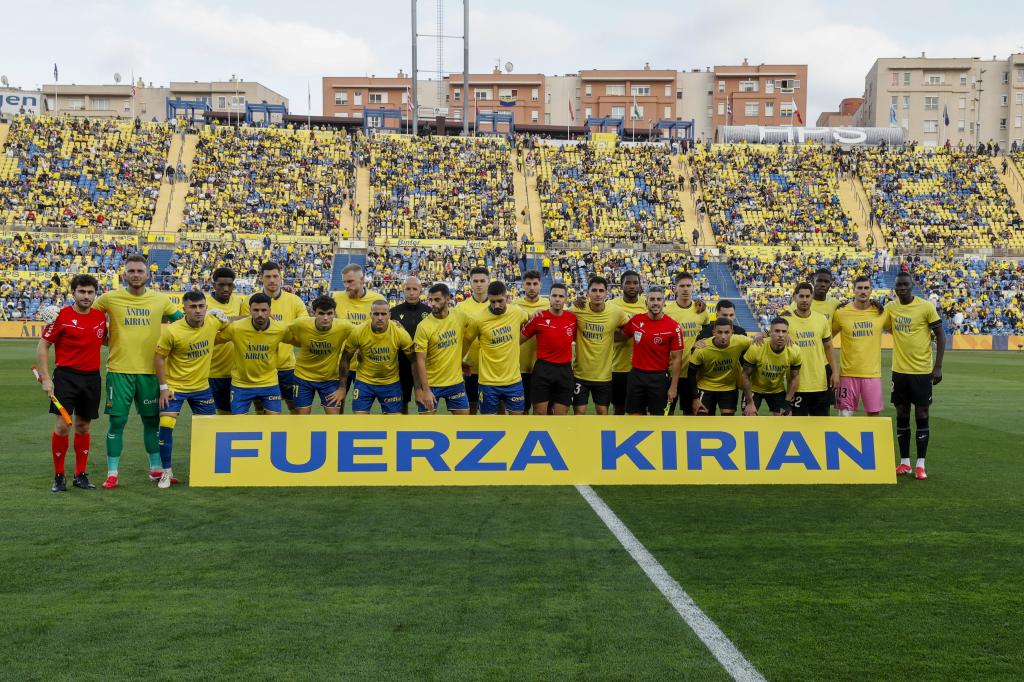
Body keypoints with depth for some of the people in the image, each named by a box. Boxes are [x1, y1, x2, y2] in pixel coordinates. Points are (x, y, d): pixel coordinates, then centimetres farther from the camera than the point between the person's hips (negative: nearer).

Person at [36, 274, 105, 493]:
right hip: (66, 375, -4)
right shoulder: (62, 316, -7)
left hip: (91, 377, 4)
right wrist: (45, 378, -9)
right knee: (62, 426, -7)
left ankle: (80, 475, 19)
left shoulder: (100, 316, 6)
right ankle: (59, 476, 5)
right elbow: (42, 346, -3)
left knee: (83, 427, 11)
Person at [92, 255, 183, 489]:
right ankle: (112, 473, 11)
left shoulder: (161, 300, 5)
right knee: (117, 422, 0)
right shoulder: (110, 299, 0)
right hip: (119, 370, -2)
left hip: (150, 371, 2)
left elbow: (182, 319, 18)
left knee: (152, 421, 11)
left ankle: (156, 469, 25)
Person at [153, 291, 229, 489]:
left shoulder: (213, 322, -10)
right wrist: (163, 387, -11)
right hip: (174, 387, -4)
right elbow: (158, 357, -9)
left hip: (202, 387, 4)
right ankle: (166, 472, 6)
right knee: (166, 426, -12)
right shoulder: (172, 331, -19)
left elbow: (228, 323, 15)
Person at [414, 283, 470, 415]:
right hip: (431, 384, -3)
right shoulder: (424, 326, -16)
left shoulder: (460, 316, -6)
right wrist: (425, 390, -19)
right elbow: (420, 361, -15)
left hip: (456, 381, 3)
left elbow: (466, 339, 14)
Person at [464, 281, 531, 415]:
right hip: (488, 382, -2)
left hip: (514, 379, 3)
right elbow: (466, 341, 2)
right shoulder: (478, 319, -14)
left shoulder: (517, 312, -6)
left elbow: (529, 320, 19)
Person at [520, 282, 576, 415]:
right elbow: (520, 339, 3)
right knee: (540, 412, 1)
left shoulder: (572, 318, 3)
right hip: (543, 369, -3)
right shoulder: (539, 317, -6)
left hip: (565, 370, 3)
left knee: (561, 413, 7)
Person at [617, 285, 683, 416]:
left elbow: (676, 358, -6)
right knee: (634, 414, 8)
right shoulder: (636, 321, 1)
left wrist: (673, 387, -9)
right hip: (636, 375, 3)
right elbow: (620, 334, 20)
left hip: (659, 377, -3)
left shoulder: (673, 327, -9)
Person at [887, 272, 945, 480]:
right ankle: (904, 462, 17)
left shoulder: (926, 307, -9)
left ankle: (920, 465, 7)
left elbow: (940, 336, -5)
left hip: (922, 371, -4)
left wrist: (938, 366, -10)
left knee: (921, 414, 1)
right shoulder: (890, 307, 2)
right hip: (899, 370, 4)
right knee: (901, 414, 8)